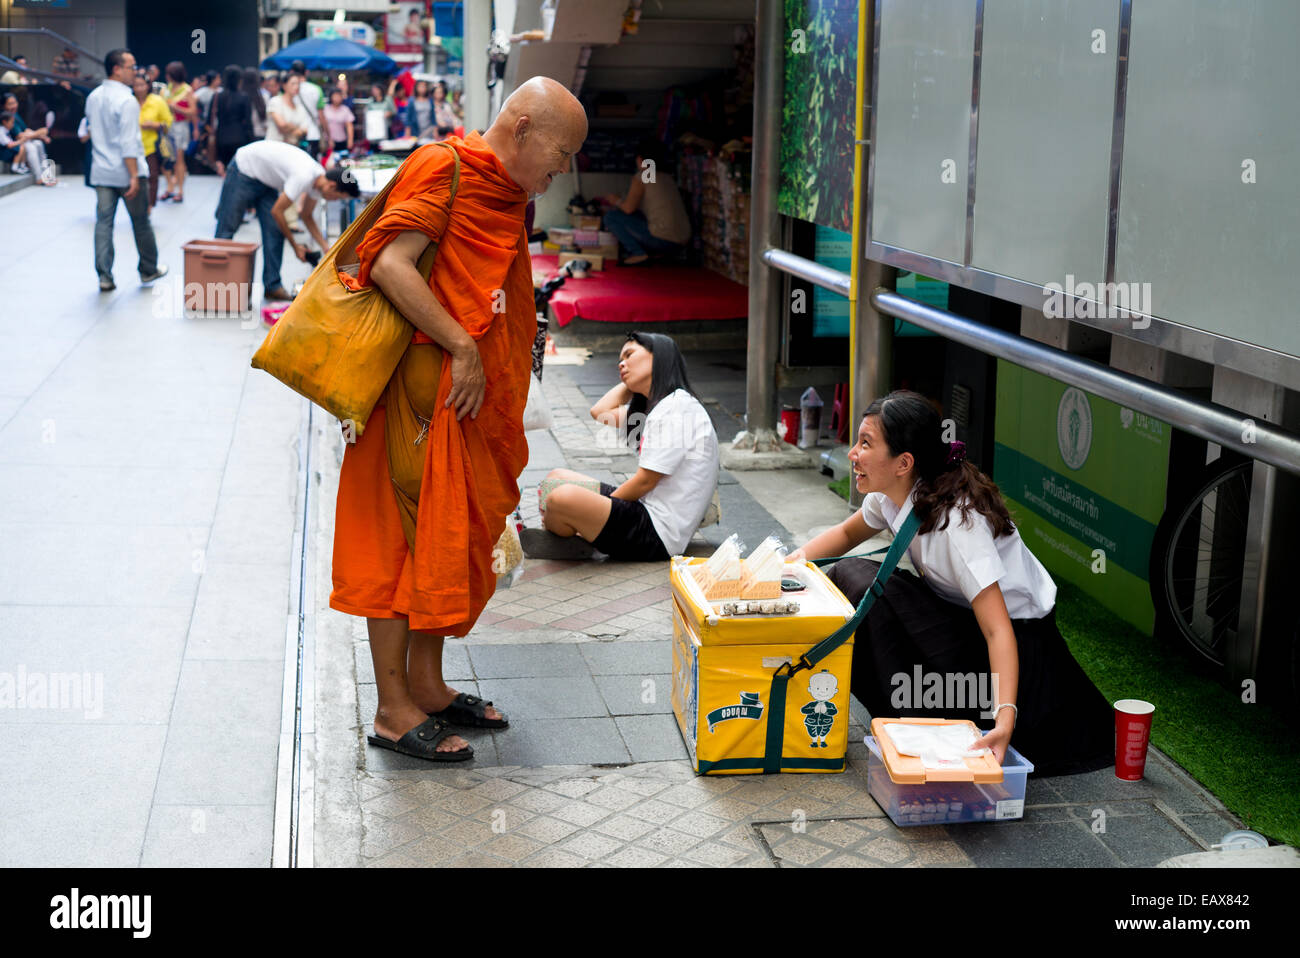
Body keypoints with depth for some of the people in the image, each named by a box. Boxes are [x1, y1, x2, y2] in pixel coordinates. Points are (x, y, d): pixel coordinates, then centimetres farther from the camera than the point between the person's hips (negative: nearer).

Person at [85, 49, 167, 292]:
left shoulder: (93, 97, 7)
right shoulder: (127, 100, -16)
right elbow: (128, 143, -21)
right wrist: (134, 176, -21)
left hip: (101, 171, 6)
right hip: (125, 171, -6)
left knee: (103, 222, 5)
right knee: (141, 222, 10)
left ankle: (104, 276, 1)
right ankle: (148, 270, 23)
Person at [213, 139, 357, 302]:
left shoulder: (319, 179, -8)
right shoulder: (303, 178, -36)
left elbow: (306, 216, 7)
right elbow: (277, 211, -27)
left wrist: (326, 248, -1)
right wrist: (295, 245, -17)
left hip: (266, 181, 8)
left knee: (275, 231, -2)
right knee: (227, 227, 0)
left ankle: (272, 286, 1)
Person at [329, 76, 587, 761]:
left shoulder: (506, 194, 17)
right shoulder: (444, 167, -11)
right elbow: (389, 263, -22)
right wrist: (461, 347, -21)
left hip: (471, 398, 9)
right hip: (423, 389, -9)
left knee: (454, 541, 14)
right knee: (408, 540, -3)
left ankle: (427, 685, 26)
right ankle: (394, 710, 5)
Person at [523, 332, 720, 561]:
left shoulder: (675, 406, -14)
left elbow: (645, 481, -15)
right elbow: (600, 413, 22)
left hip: (657, 536, -11)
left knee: (563, 497, -28)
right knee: (555, 478, 17)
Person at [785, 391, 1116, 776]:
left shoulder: (956, 520, -30)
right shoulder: (892, 494, -7)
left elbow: (998, 630, -34)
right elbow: (847, 534, 16)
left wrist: (1006, 716, -46)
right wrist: (800, 556, -4)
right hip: (960, 621, 8)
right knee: (847, 575, -1)